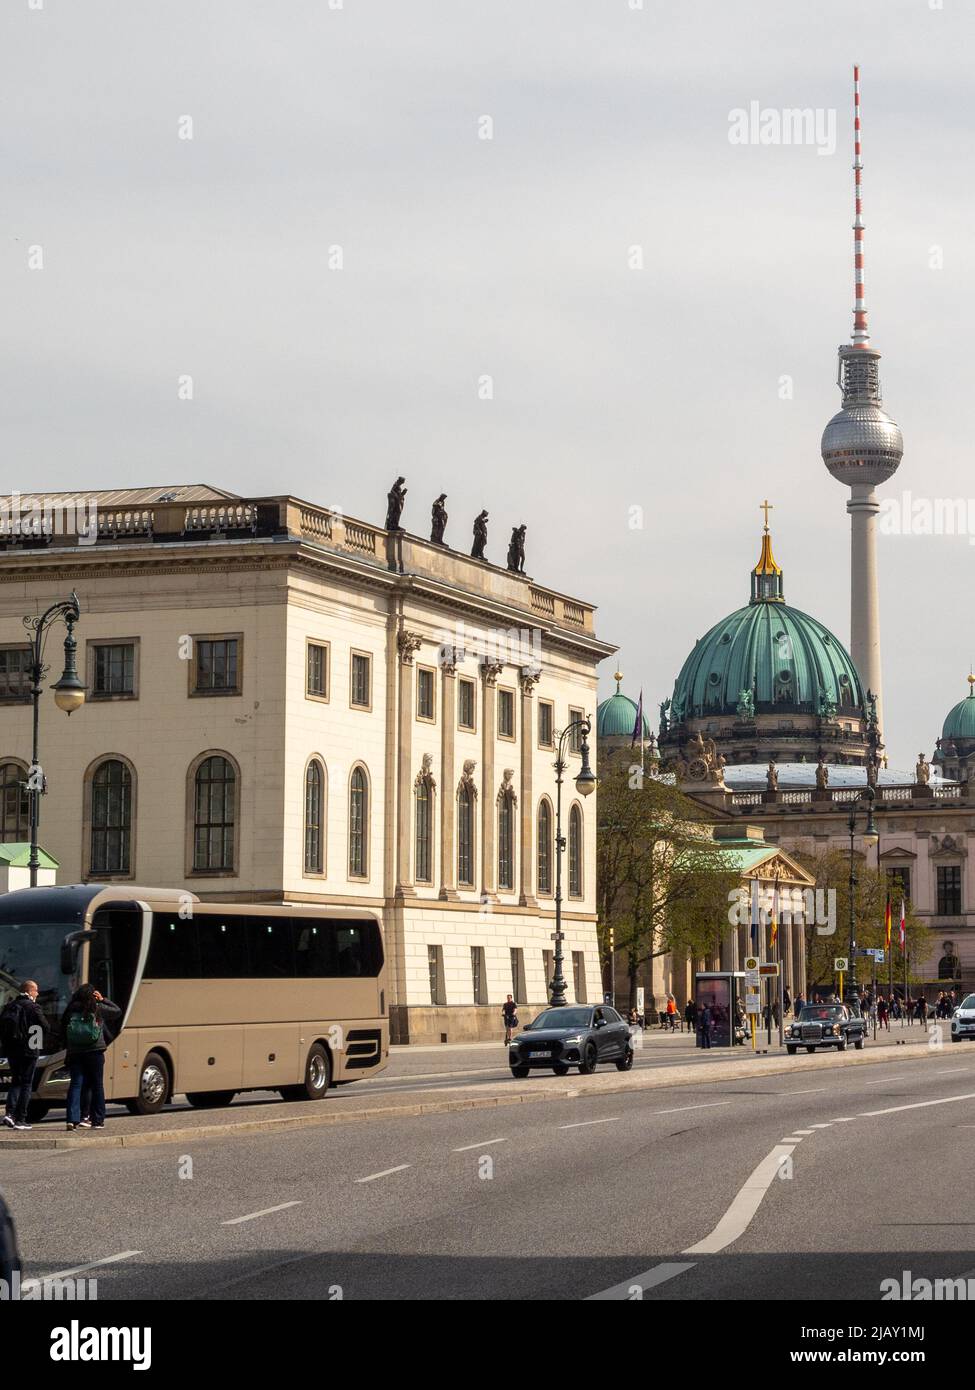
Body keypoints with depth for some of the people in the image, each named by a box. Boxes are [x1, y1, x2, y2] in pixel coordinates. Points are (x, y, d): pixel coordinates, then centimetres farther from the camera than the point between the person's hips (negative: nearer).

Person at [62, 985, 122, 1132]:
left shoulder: (71, 1010, 4)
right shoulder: (98, 1008, -2)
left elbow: (63, 1025, 7)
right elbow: (117, 1011, 10)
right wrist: (103, 999, 17)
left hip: (74, 1053, 2)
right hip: (94, 1052, -2)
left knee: (75, 1084, 0)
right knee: (97, 1085, 8)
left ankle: (73, 1119, -13)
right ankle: (98, 1121, 11)